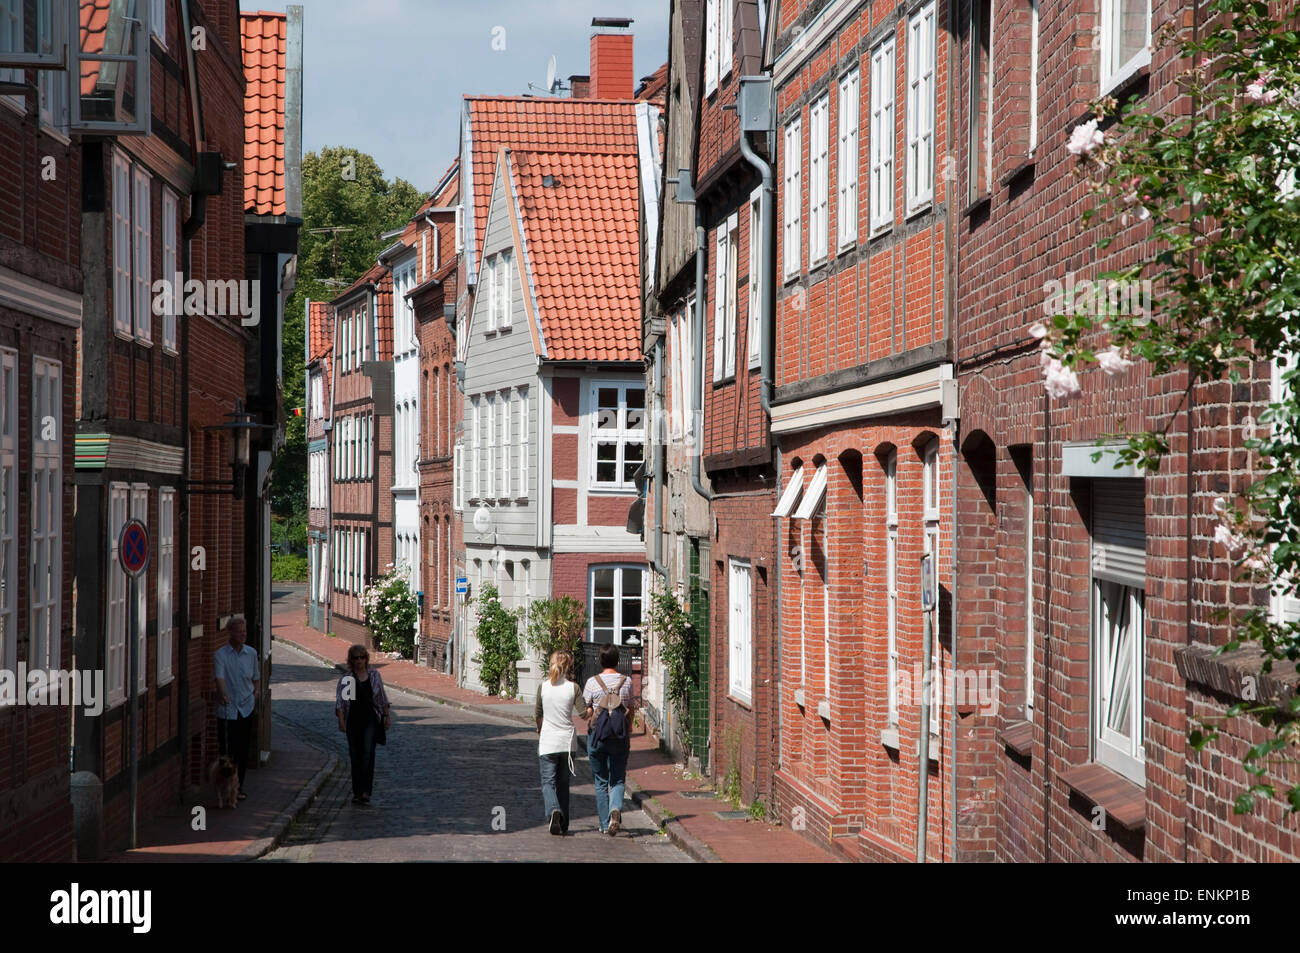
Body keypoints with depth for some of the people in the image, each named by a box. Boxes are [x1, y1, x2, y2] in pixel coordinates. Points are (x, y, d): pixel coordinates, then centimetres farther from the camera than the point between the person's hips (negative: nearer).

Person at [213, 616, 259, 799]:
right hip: (227, 709, -4)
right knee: (226, 750, -3)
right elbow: (219, 677, -20)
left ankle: (238, 787, 15)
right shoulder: (221, 654, -7)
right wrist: (224, 695, -36)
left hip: (246, 708, 4)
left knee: (243, 750, 6)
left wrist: (254, 694, 10)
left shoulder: (251, 653, 8)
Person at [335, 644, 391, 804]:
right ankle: (356, 792, 18)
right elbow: (340, 701, -7)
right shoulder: (346, 678, -1)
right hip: (353, 720, 0)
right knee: (355, 756, 6)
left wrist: (386, 715, 14)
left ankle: (365, 792, -23)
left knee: (368, 752, -15)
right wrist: (341, 719, -19)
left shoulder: (374, 674, 6)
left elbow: (382, 698, 15)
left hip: (371, 719, 0)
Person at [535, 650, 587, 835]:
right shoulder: (573, 688, -6)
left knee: (548, 782, 2)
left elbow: (538, 714, 7)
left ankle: (554, 810, -27)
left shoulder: (543, 686, -4)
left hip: (548, 742, -1)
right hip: (567, 741, 1)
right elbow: (584, 713, -7)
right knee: (563, 783, 13)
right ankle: (563, 824, 16)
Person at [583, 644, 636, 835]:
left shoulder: (592, 682, -5)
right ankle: (616, 809, -21)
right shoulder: (626, 682, -1)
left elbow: (586, 712, -5)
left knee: (601, 781, 10)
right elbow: (631, 710, 5)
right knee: (617, 780, 7)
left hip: (597, 735, -1)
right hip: (620, 737, 1)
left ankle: (605, 824, 11)